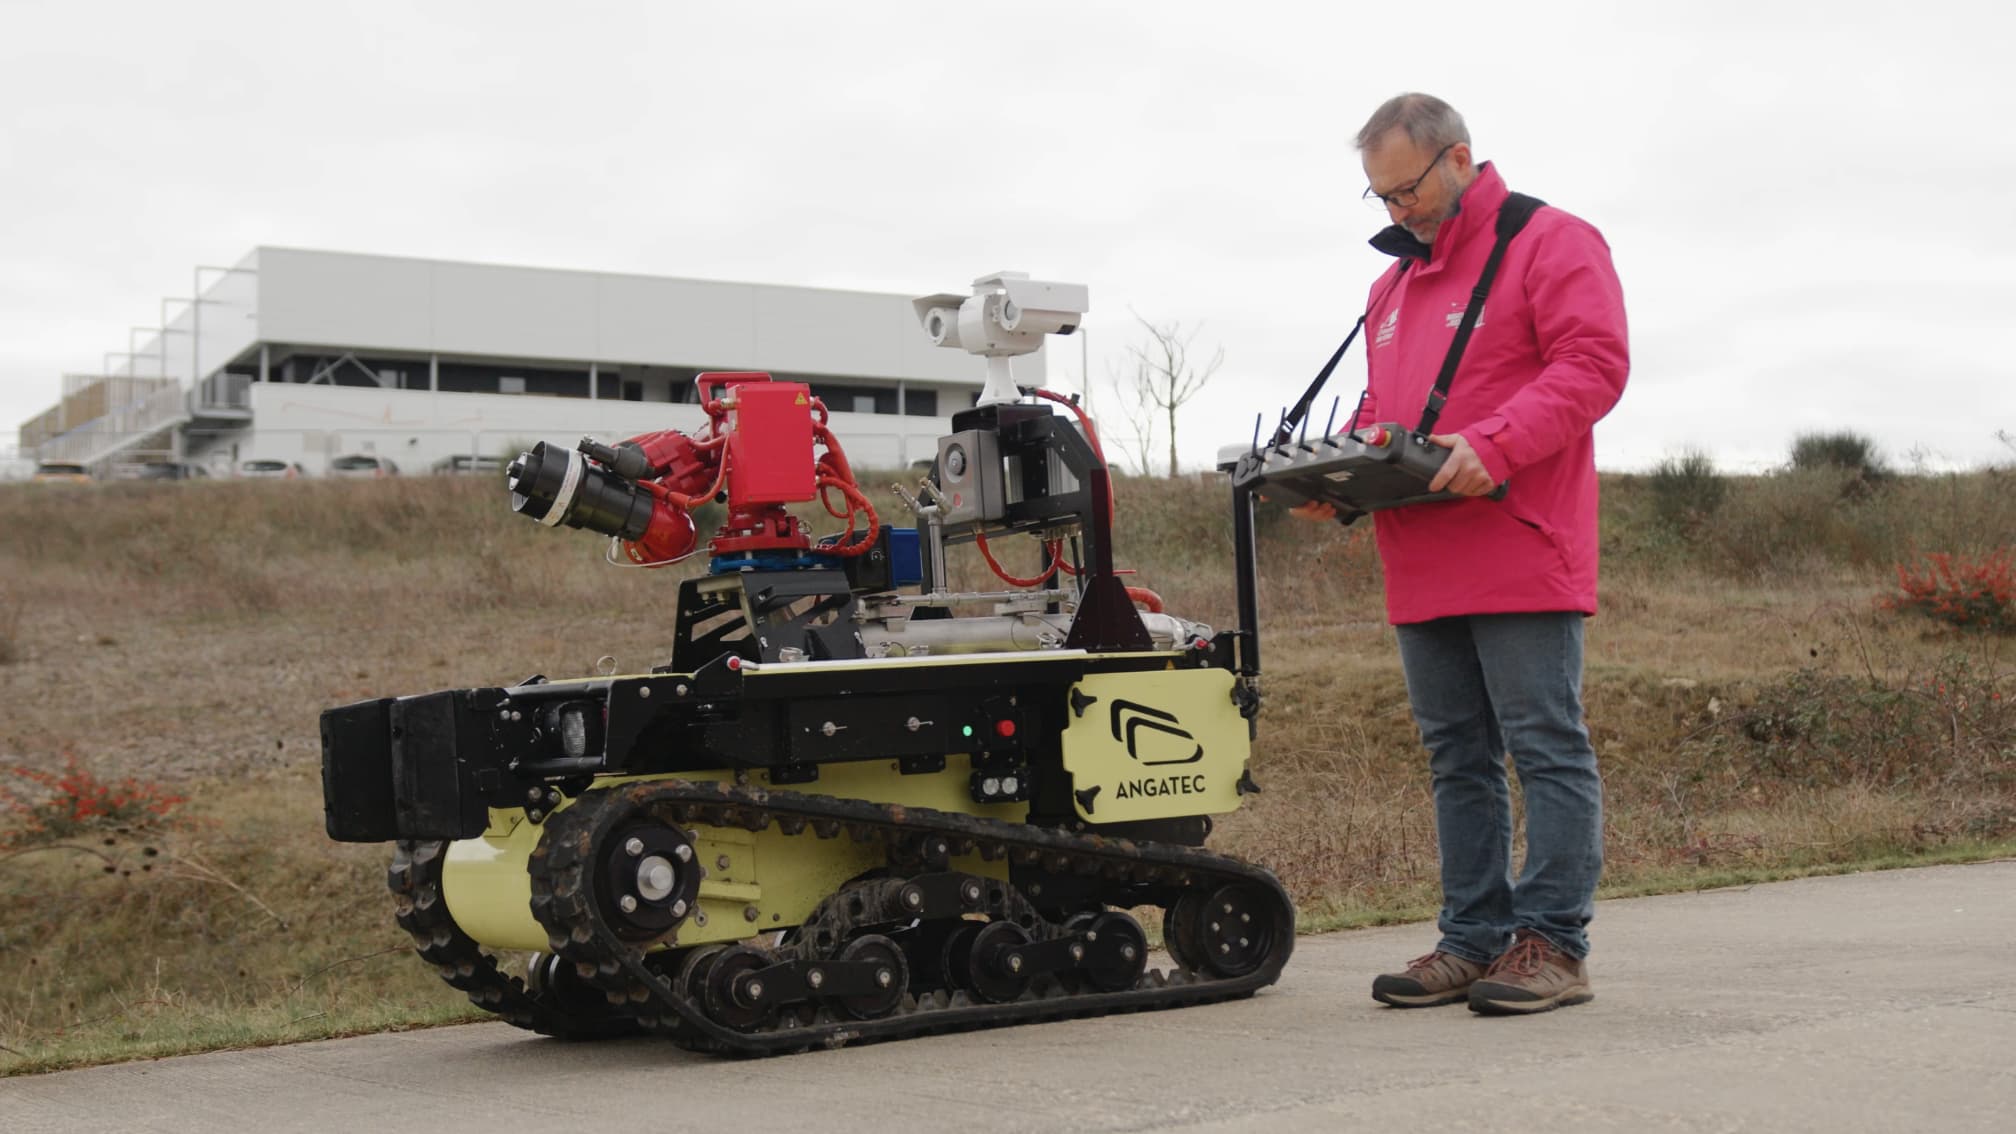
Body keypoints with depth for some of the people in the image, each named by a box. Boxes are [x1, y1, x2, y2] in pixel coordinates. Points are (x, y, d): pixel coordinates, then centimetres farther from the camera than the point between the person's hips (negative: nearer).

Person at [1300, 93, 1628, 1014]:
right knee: (1457, 758, 11)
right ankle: (1474, 940, 18)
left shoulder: (1552, 243, -1)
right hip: (1423, 569, 8)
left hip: (1522, 558, -8)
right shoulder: (1393, 284, 23)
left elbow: (1594, 365, -12)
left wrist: (1494, 443, -24)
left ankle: (1552, 943, 0)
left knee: (1546, 749, -4)